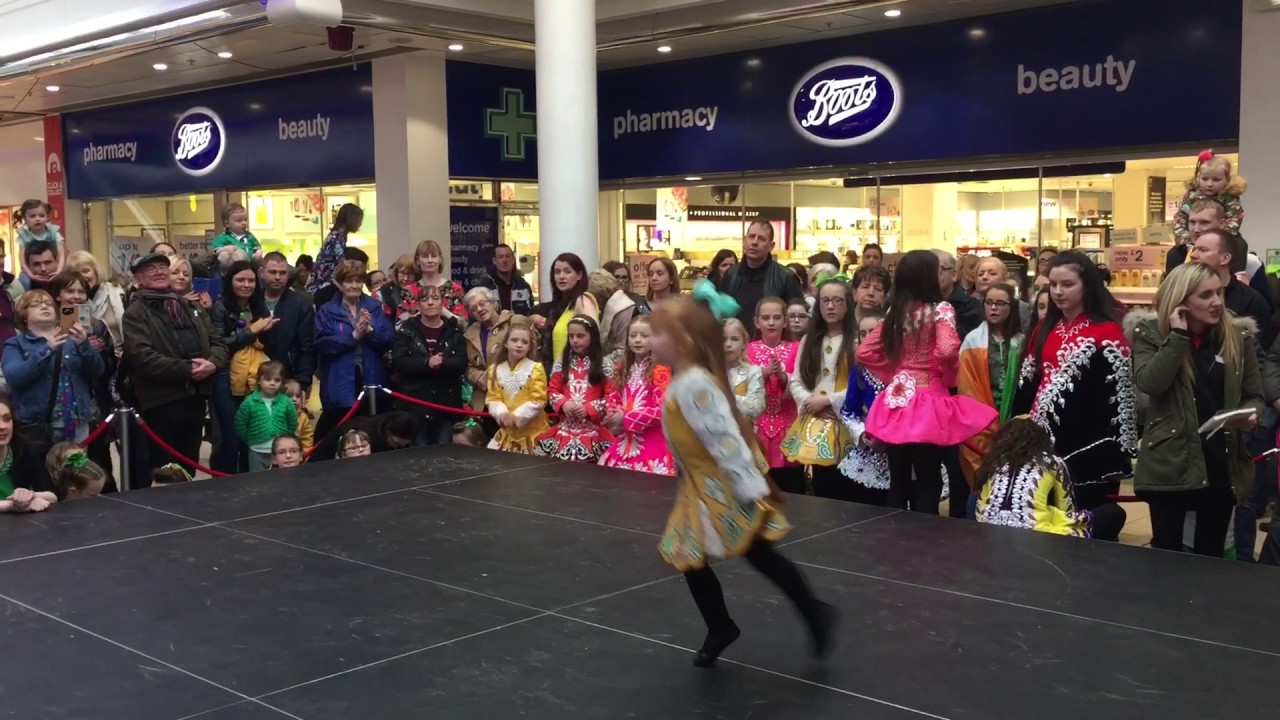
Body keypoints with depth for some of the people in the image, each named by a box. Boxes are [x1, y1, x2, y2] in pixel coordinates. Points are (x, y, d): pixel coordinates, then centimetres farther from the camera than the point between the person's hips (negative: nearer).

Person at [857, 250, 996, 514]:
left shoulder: (895, 311, 7)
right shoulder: (940, 309, -9)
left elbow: (864, 352, 7)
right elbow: (947, 351, -25)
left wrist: (893, 371, 12)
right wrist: (950, 377, -7)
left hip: (897, 399, 5)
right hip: (928, 402, -5)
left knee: (898, 480, 12)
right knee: (928, 483, 3)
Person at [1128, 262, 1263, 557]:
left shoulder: (1238, 335, 4)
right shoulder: (1151, 333, -3)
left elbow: (1254, 395, 9)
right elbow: (1149, 384, -20)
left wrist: (1251, 415, -13)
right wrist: (1178, 335, -18)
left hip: (1223, 464, 3)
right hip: (1170, 463, -3)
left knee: (1212, 553, 12)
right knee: (1166, 551, 5)